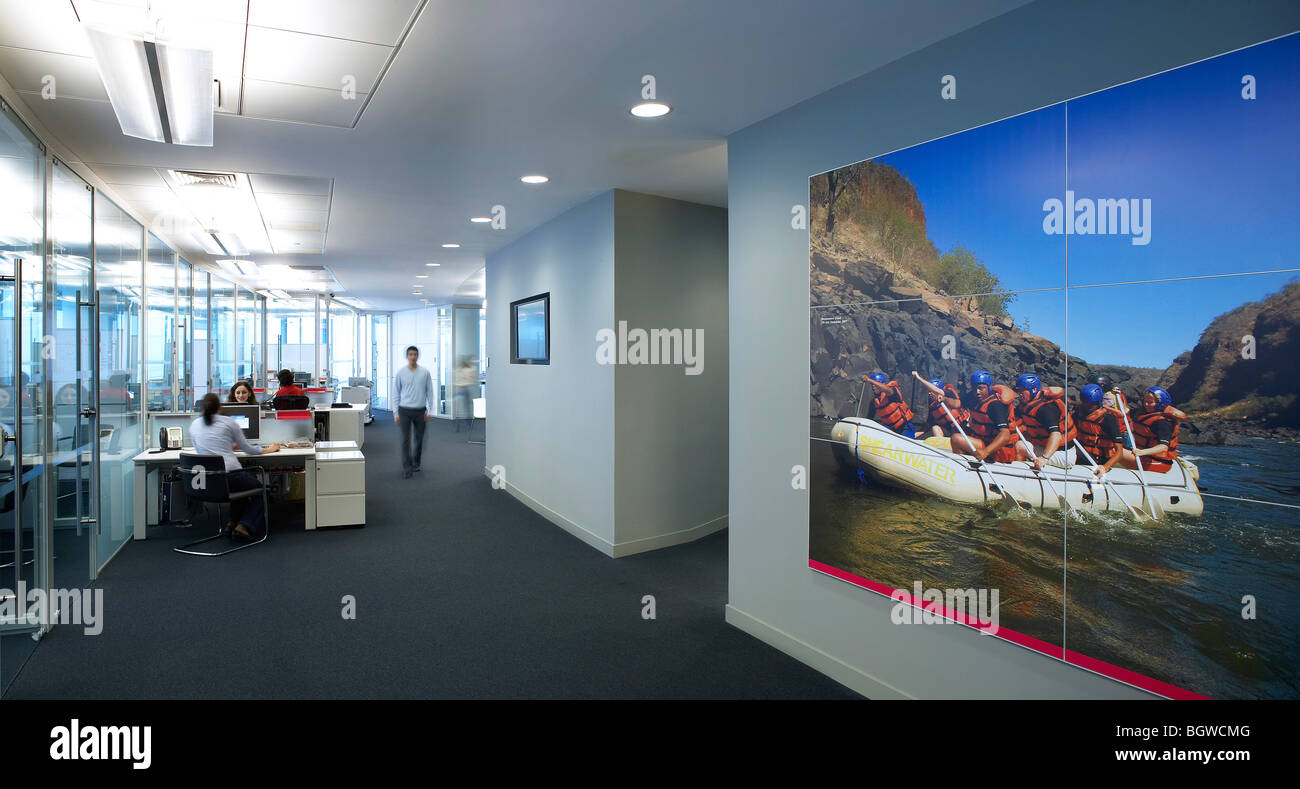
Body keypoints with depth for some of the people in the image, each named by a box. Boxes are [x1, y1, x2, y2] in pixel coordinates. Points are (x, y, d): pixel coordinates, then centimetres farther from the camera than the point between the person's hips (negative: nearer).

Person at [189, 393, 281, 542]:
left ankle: (233, 523, 23)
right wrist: (268, 449, 28)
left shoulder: (194, 425, 14)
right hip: (229, 476, -5)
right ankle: (244, 527, 0)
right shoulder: (228, 422, 3)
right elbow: (247, 449, 11)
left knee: (245, 483, 33)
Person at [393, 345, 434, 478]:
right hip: (404, 410, -1)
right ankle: (407, 469, 2)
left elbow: (430, 392, 3)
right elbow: (396, 393, 3)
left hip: (420, 411, 1)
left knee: (420, 439, 11)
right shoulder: (400, 373, -1)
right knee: (406, 440, -3)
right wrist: (396, 413, 0)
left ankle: (415, 463, 33)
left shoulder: (425, 372, 0)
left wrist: (429, 411, -2)